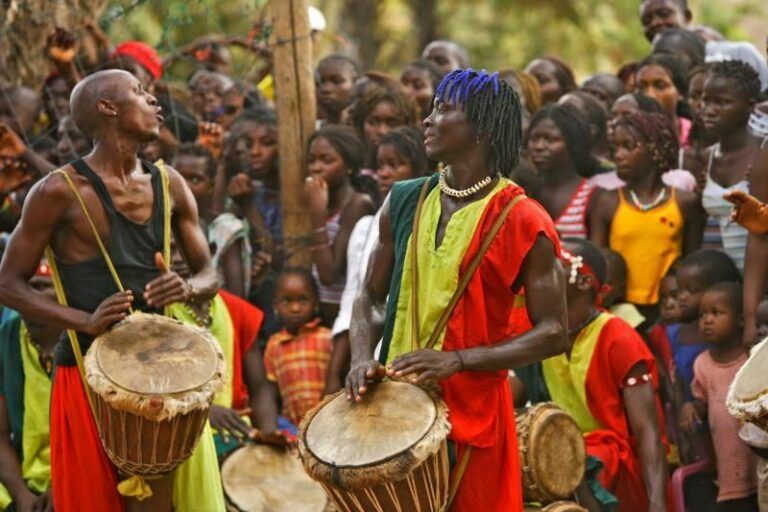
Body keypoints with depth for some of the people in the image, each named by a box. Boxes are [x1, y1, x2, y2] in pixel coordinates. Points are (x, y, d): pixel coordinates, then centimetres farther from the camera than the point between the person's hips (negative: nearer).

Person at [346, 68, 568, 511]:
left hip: (472, 408, -5)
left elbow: (553, 332, -10)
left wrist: (457, 360, -19)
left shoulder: (521, 221, -9)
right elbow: (371, 297, 15)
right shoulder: (405, 203, 7)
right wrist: (363, 359, -6)